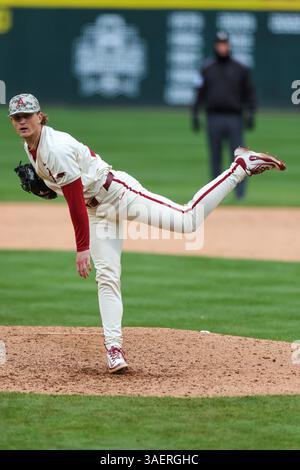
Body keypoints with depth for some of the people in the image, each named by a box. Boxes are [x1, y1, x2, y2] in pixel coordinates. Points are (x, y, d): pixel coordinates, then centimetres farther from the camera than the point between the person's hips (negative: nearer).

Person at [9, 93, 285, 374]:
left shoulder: (57, 148, -25)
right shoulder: (30, 147, 4)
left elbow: (75, 201, -24)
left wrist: (82, 248, -22)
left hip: (116, 191, -9)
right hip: (98, 210, 9)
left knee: (188, 221, -17)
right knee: (106, 277, 1)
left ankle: (241, 165, -8)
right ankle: (114, 348, 0)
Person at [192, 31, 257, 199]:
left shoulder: (240, 69, 6)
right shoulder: (207, 69, 10)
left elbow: (249, 93, 6)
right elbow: (200, 93, 10)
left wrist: (251, 114, -5)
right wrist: (195, 114, 2)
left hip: (235, 118, -1)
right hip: (214, 118, 1)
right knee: (215, 157, 4)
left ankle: (241, 192, -6)